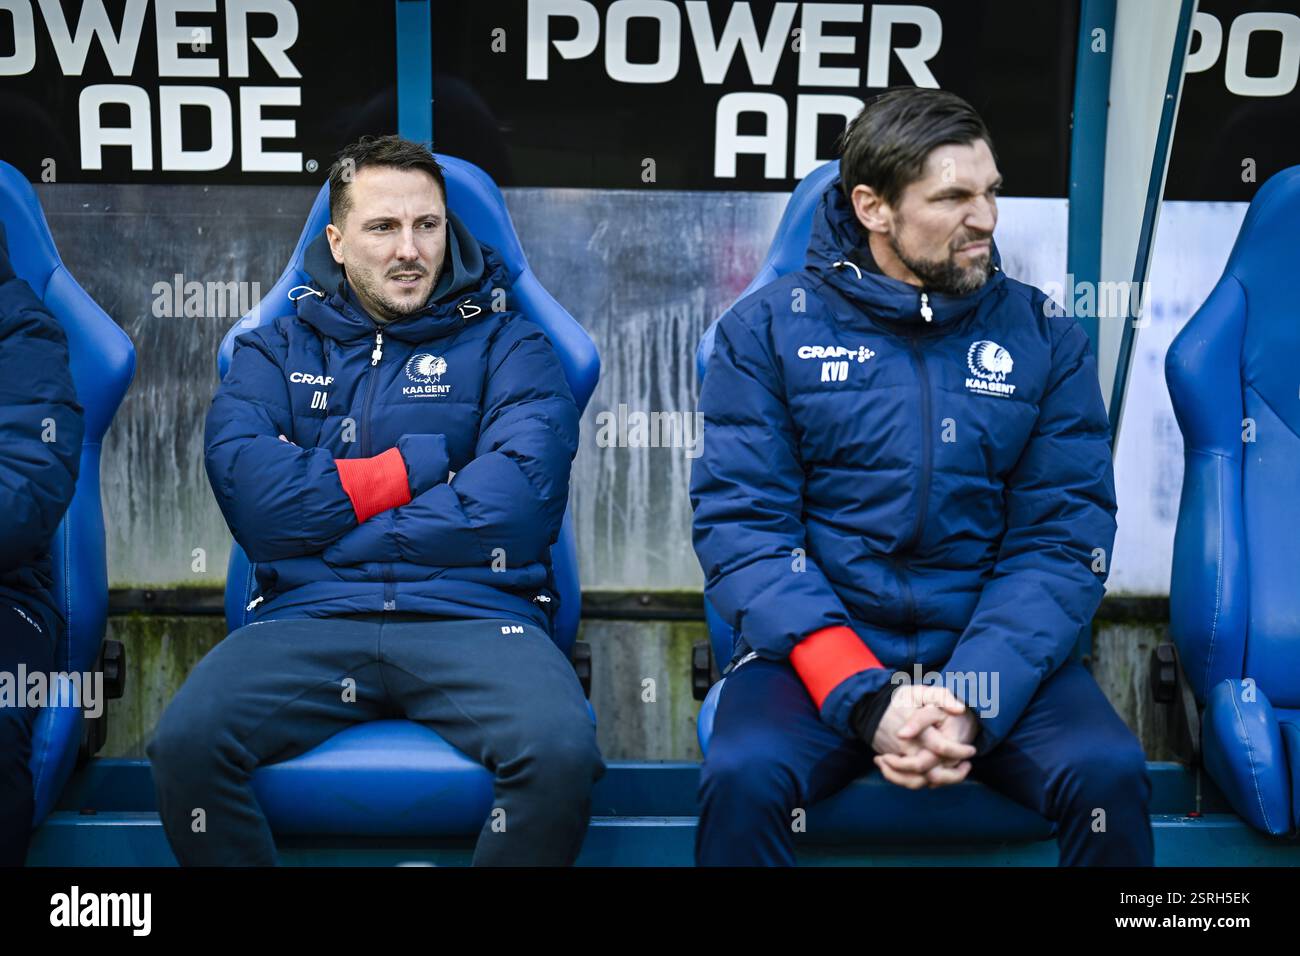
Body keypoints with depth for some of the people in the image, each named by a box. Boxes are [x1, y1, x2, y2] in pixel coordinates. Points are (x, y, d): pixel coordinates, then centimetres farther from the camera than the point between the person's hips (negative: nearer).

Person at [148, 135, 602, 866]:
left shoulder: (508, 344, 12)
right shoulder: (276, 352, 18)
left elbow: (516, 499, -6)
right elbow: (249, 491, -3)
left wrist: (328, 516, -3)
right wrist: (421, 463, -2)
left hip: (474, 616, -1)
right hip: (309, 620, 1)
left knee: (561, 750, -31)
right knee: (186, 740, -27)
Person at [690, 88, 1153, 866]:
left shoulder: (1045, 336, 4)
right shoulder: (768, 329, -1)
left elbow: (1064, 539, -2)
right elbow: (743, 526, -8)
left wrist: (973, 701, -18)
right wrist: (866, 698, -20)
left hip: (996, 655, 2)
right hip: (819, 650, -1)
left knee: (1109, 774, -24)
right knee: (742, 778, -29)